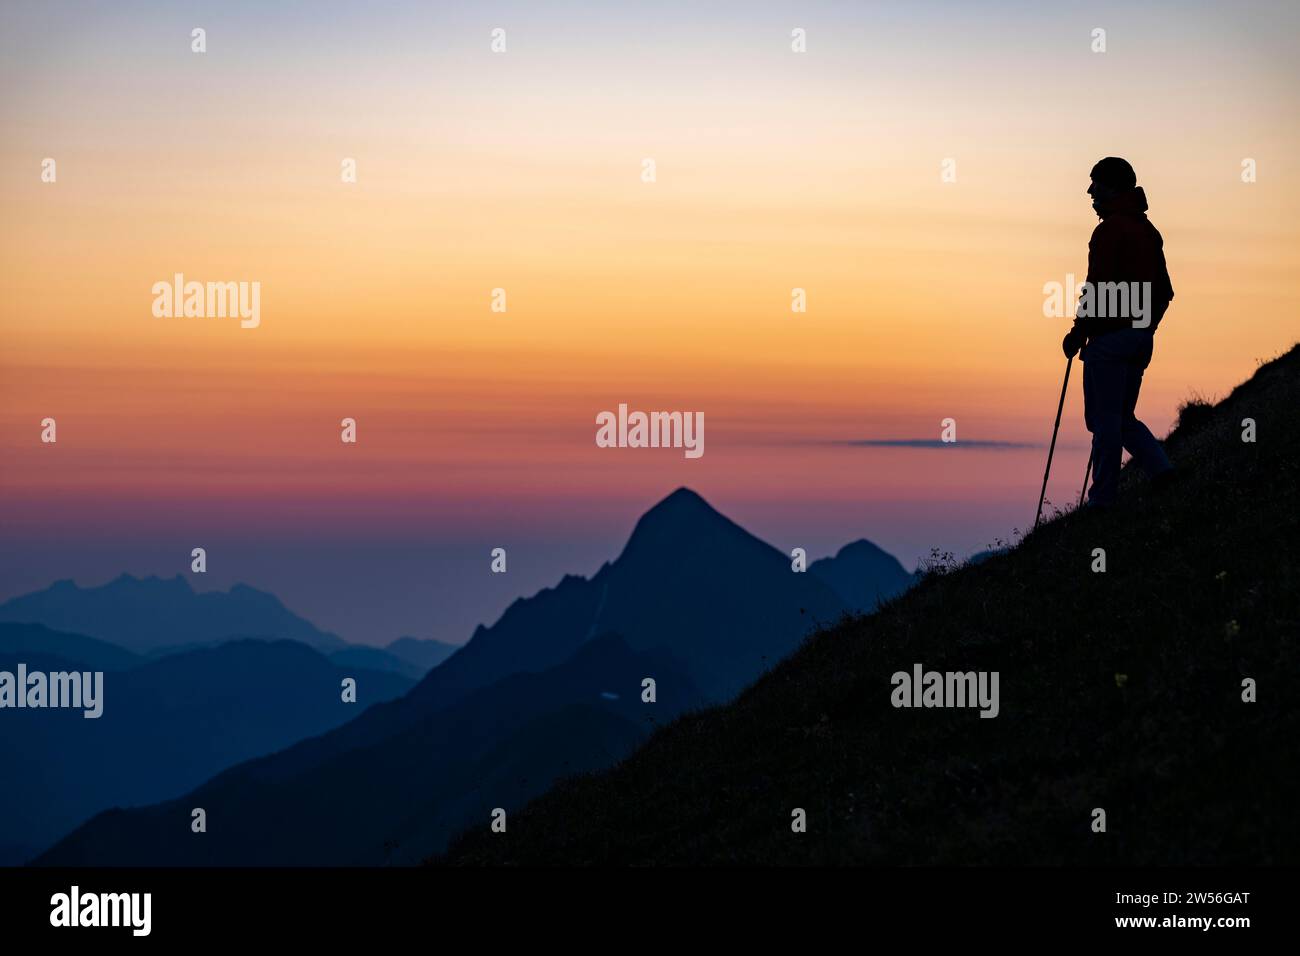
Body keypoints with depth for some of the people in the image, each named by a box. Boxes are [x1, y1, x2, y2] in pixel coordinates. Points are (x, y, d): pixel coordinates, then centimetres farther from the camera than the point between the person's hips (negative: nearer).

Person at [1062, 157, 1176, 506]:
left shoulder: (1110, 230, -13)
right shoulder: (1149, 231, 15)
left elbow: (1099, 288, -19)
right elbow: (1164, 291, 17)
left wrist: (1079, 333, -11)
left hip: (1111, 336, -9)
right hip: (1142, 339, 9)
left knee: (1104, 419, -2)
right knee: (1122, 416, 17)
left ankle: (1102, 500, 1)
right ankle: (1160, 468, 0)